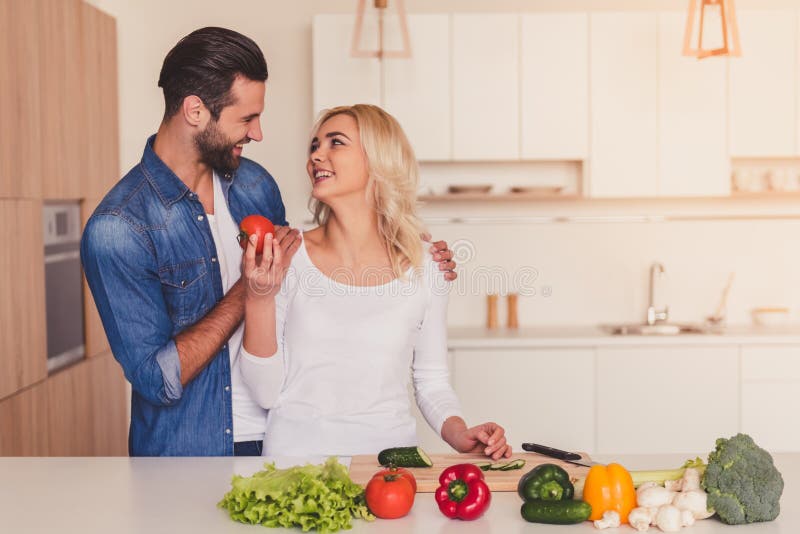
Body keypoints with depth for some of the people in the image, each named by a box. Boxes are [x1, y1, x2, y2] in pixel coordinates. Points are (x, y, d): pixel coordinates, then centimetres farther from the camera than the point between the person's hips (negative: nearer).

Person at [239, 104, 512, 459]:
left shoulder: (424, 270, 2)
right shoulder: (287, 259, 0)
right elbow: (266, 393, -1)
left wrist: (458, 433, -4)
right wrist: (258, 299, -12)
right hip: (297, 453, 0)